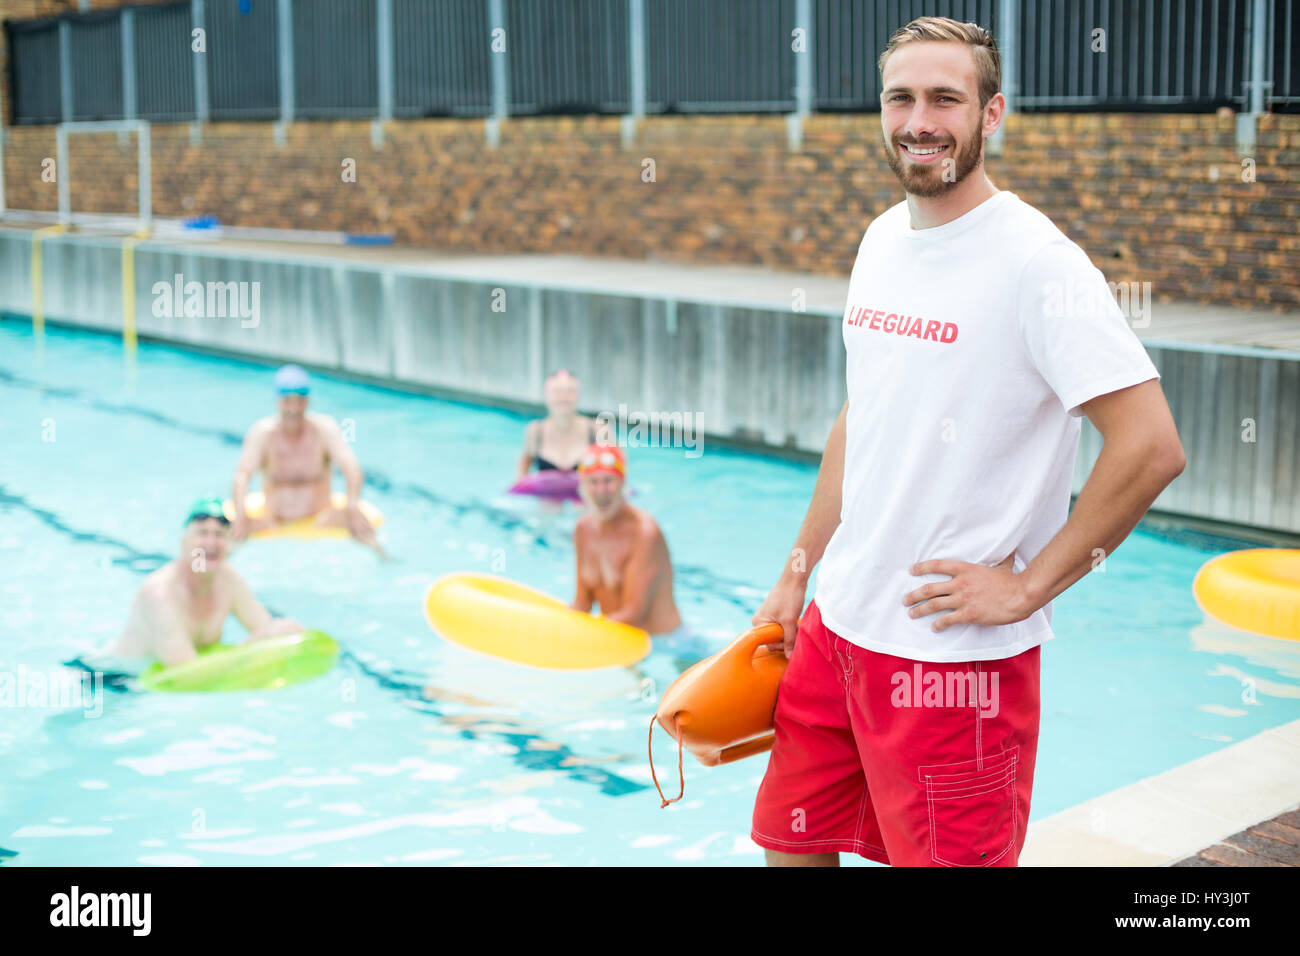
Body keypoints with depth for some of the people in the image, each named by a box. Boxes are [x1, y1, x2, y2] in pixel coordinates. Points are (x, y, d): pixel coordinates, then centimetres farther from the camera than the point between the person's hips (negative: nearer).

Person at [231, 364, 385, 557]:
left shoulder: (325, 428, -8)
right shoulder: (263, 431, -8)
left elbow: (352, 468, -20)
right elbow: (242, 474, -19)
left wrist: (353, 504, -41)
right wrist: (240, 513, -38)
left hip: (320, 519, -1)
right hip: (274, 522, 1)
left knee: (357, 518, -30)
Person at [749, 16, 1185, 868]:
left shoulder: (1034, 261, -16)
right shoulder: (883, 240, 8)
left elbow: (1152, 448, -21)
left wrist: (1028, 586, -17)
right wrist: (797, 575, 17)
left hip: (955, 652, -7)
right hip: (838, 623, 8)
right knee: (789, 841, 18)